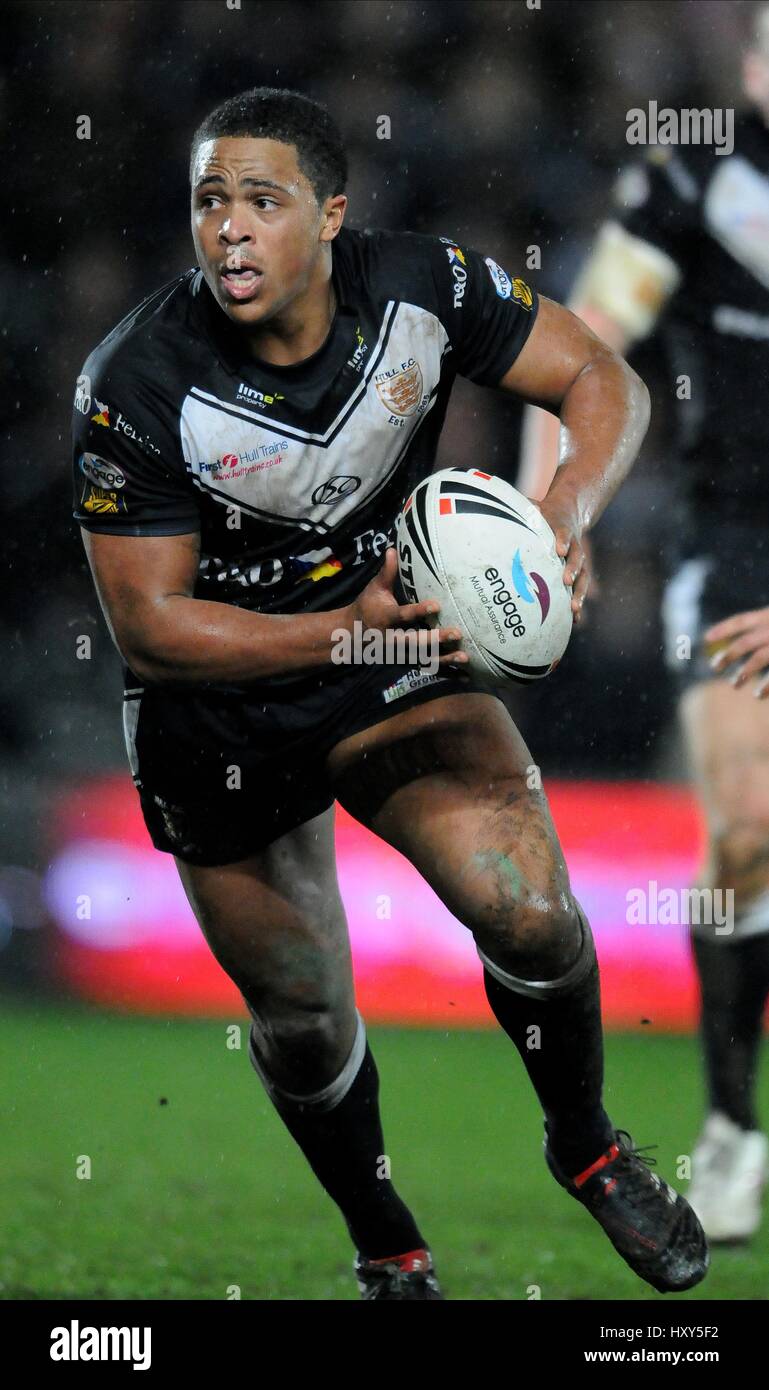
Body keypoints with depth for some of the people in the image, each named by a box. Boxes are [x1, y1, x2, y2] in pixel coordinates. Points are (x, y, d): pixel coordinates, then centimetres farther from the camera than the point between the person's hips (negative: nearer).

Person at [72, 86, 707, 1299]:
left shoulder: (421, 287, -19)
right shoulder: (137, 386, -26)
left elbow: (602, 381, -9)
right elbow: (148, 624, -22)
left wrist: (565, 516, -30)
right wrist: (341, 635, -35)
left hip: (399, 648, 2)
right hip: (221, 714, -1)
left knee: (529, 913, -16)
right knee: (302, 1022, 8)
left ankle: (586, 1147, 14)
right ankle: (385, 1246, 37)